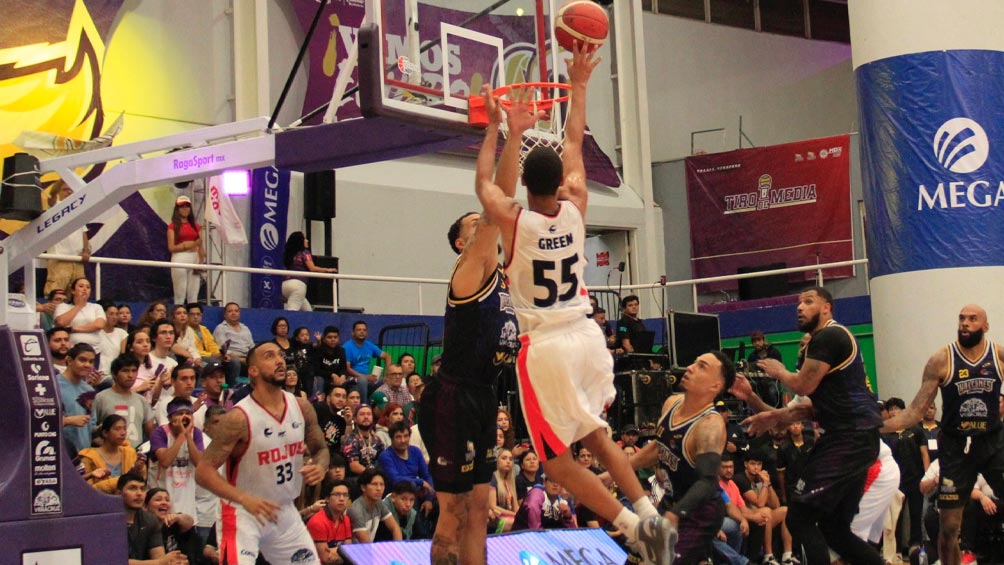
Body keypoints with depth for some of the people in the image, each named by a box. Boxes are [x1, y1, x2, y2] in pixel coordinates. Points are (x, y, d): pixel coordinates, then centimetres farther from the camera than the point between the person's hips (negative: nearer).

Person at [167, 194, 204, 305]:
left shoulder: (196, 226, 14)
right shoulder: (173, 226, 3)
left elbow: (201, 246, 7)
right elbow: (171, 247, -4)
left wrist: (201, 261, -7)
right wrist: (187, 246, -14)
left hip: (195, 259, 4)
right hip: (180, 259, -4)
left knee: (193, 296, 3)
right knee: (180, 296, -4)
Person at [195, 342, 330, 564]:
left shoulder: (302, 408, -2)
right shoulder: (240, 417, -19)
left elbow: (321, 449, 14)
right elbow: (204, 471, -20)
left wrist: (320, 467, -11)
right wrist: (245, 499, -33)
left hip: (286, 511, 6)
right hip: (244, 514, -6)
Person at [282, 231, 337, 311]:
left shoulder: (288, 253, 20)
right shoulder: (304, 252, 1)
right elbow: (312, 268, -8)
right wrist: (327, 270, 2)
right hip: (298, 283, -7)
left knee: (307, 310, 12)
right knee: (292, 309, -18)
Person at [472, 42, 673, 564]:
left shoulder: (511, 220, -11)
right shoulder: (575, 209, -2)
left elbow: (485, 181, 12)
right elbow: (574, 144, 14)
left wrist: (499, 129, 20)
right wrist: (578, 85, 23)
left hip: (544, 347, -5)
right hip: (586, 336, 5)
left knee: (557, 460, 4)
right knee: (594, 433, 27)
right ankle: (649, 515, 15)